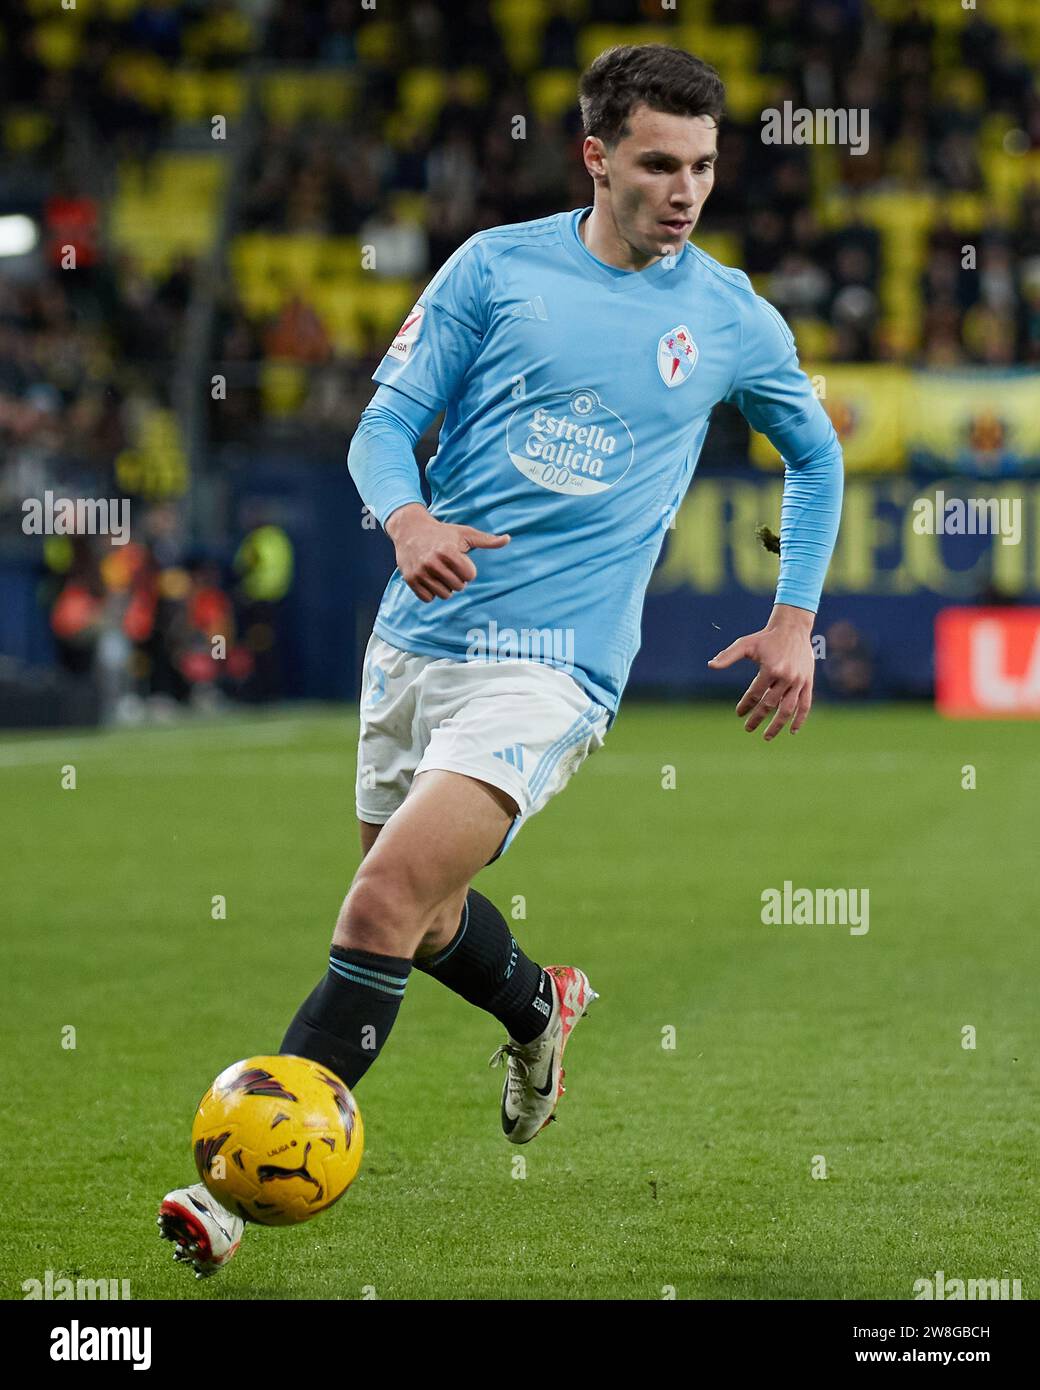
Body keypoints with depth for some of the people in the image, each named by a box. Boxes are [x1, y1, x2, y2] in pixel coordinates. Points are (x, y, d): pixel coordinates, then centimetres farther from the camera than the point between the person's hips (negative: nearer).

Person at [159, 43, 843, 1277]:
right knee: (421, 920, 17)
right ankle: (541, 1009, 51)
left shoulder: (732, 321, 3)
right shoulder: (497, 265, 2)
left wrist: (794, 620, 12)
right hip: (420, 633, 3)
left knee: (388, 902, -20)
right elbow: (385, 424, 1)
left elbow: (815, 454, 21)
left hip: (552, 665, -3)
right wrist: (407, 520, -21)